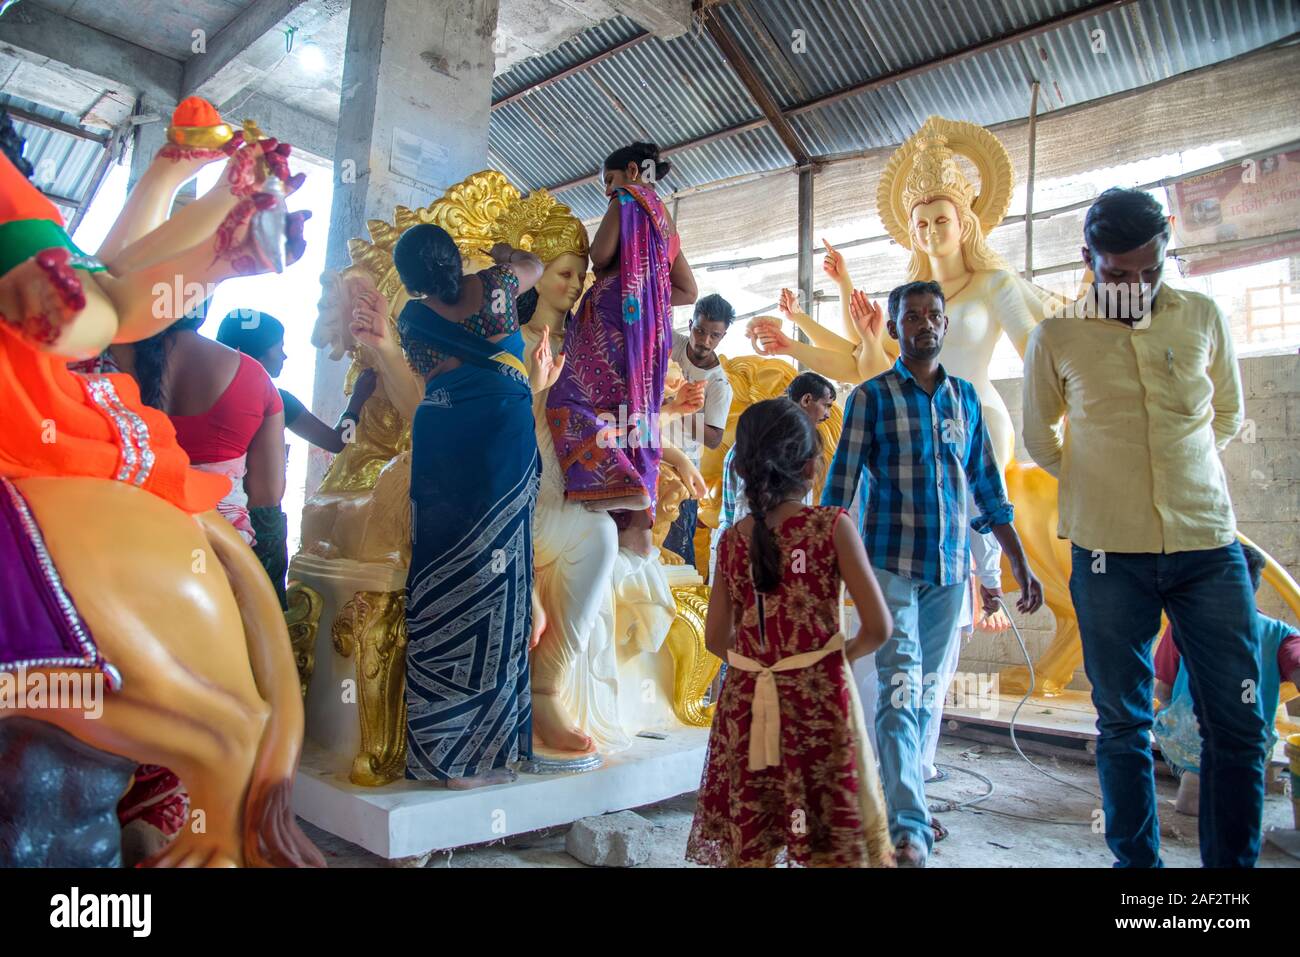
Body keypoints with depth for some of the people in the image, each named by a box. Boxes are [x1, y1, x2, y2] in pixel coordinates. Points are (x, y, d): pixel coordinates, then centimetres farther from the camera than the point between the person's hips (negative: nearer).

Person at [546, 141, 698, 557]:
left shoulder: (626, 199, 6)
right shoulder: (665, 220, 28)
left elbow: (600, 255, -7)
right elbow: (688, 291, 26)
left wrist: (598, 266, 15)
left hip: (615, 316, -8)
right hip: (651, 327, 8)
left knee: (571, 398, -11)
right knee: (636, 414, 3)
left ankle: (619, 486, -28)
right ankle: (638, 525, -3)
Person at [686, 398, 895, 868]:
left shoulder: (733, 540, 0)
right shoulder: (832, 526, -9)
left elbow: (716, 638, 4)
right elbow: (878, 627, -10)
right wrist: (843, 653, 9)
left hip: (748, 704, 3)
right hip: (820, 699, -3)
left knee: (748, 847, 15)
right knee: (835, 840, 12)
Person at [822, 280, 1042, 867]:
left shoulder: (965, 397, 12)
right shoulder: (871, 396, -1)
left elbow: (988, 489, 14)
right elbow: (840, 489, -3)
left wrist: (1020, 566, 11)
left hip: (951, 566, 5)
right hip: (891, 564, -4)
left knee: (930, 693, 11)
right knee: (899, 691, -10)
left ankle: (898, 800, 25)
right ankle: (909, 828, -6)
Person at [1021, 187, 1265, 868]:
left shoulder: (1204, 316, 7)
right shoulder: (1057, 337, 2)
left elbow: (1228, 416, 19)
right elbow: (1038, 436, 14)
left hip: (1210, 544, 2)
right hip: (1109, 553, -1)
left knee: (1238, 724, 4)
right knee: (1123, 724, 7)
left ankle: (1232, 863, 20)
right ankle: (1136, 861, 22)